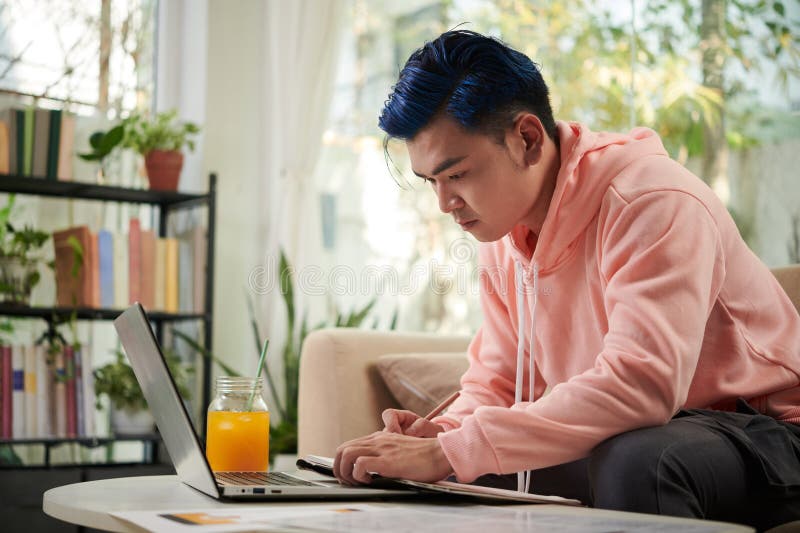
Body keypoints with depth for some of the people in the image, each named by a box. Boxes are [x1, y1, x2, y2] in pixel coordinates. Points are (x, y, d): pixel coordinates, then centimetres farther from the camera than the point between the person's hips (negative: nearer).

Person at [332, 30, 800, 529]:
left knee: (633, 458, -38)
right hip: (615, 441, 7)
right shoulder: (501, 228, 2)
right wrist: (444, 432, -15)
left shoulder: (652, 202, -24)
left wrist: (449, 453, -38)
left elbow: (638, 387, -37)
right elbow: (497, 381, 9)